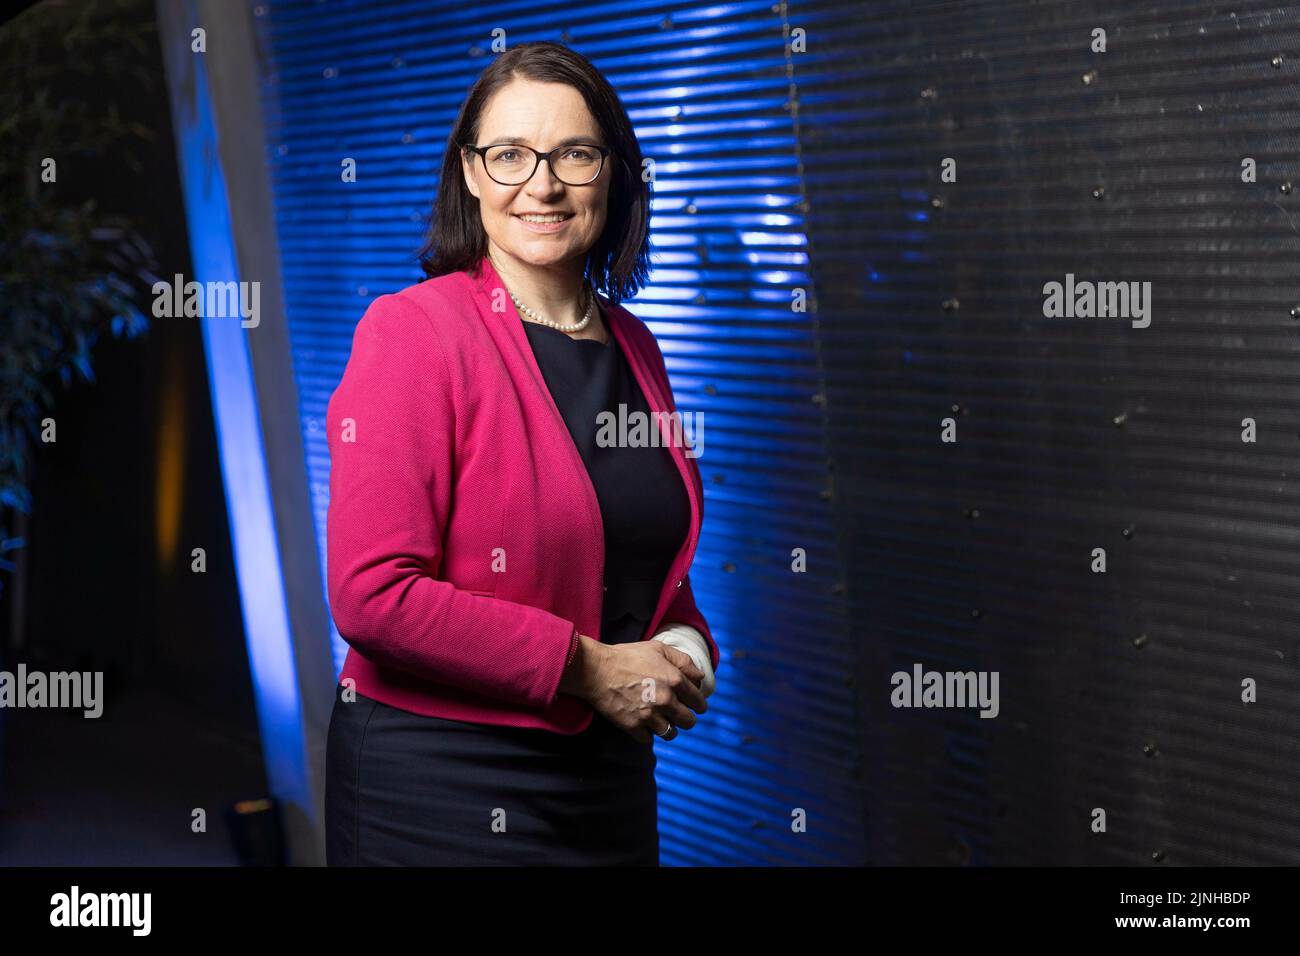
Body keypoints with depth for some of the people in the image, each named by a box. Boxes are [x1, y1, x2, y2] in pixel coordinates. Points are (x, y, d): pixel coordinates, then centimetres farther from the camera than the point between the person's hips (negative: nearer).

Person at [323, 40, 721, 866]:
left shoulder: (633, 348, 8)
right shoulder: (412, 332, -13)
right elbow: (372, 594, -21)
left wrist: (686, 650, 0)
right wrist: (585, 668, -18)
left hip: (607, 773, 6)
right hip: (438, 788, -6)